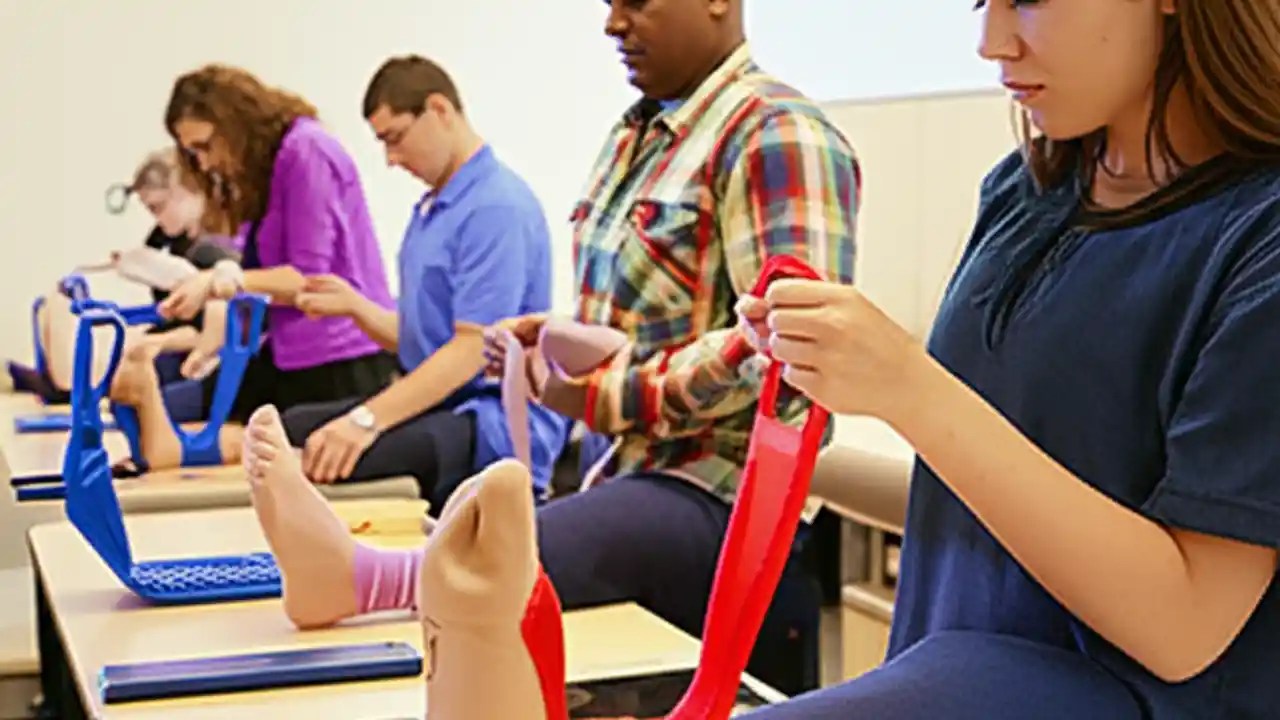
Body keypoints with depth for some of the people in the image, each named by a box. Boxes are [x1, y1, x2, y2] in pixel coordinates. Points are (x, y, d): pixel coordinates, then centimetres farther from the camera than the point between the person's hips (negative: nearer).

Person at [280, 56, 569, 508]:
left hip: (501, 425, -10)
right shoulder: (430, 209, 18)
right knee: (291, 429, -6)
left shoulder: (497, 207, -15)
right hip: (440, 403, 10)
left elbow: (472, 348, -22)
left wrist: (367, 420, -29)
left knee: (341, 461, -33)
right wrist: (354, 306, 2)